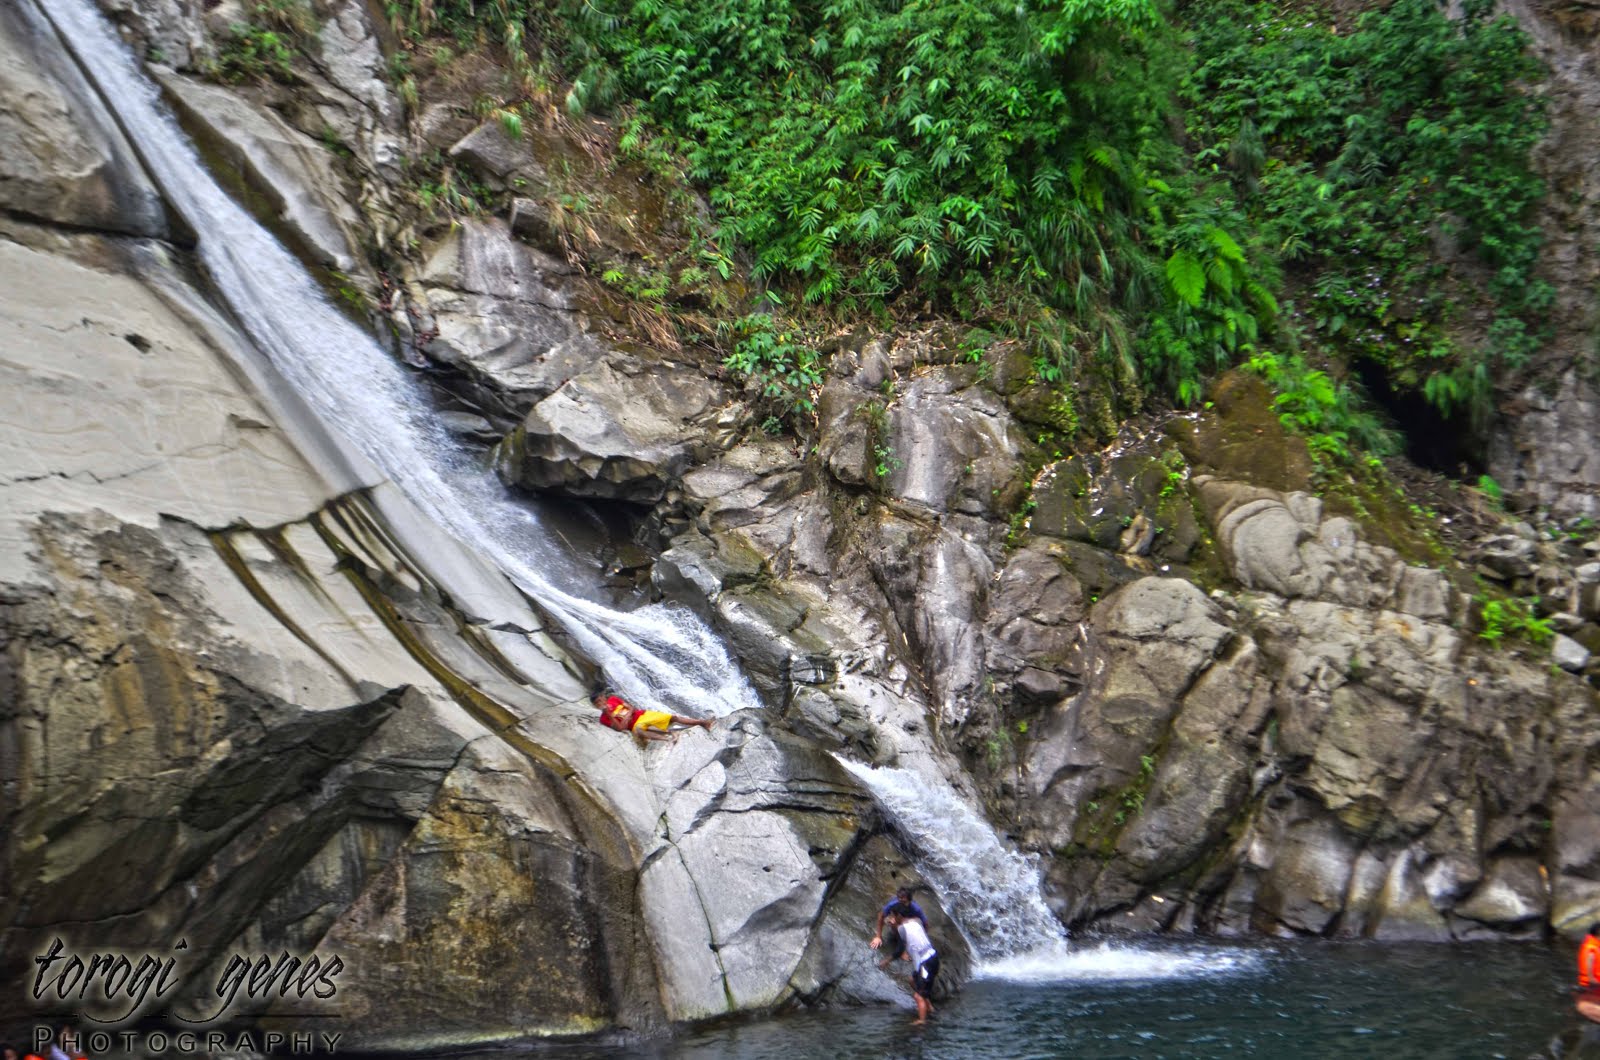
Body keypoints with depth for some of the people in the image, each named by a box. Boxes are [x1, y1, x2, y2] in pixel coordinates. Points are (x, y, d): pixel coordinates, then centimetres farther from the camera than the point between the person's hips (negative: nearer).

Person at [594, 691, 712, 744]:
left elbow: (631, 708, 6)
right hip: (636, 725, -4)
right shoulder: (604, 718, -3)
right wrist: (609, 714, -23)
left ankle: (702, 722, 1)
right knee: (638, 732, -42)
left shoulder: (613, 699, 7)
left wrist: (627, 716, -14)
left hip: (642, 714, 4)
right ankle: (666, 737, -56)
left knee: (673, 718, -3)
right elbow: (621, 727, -15)